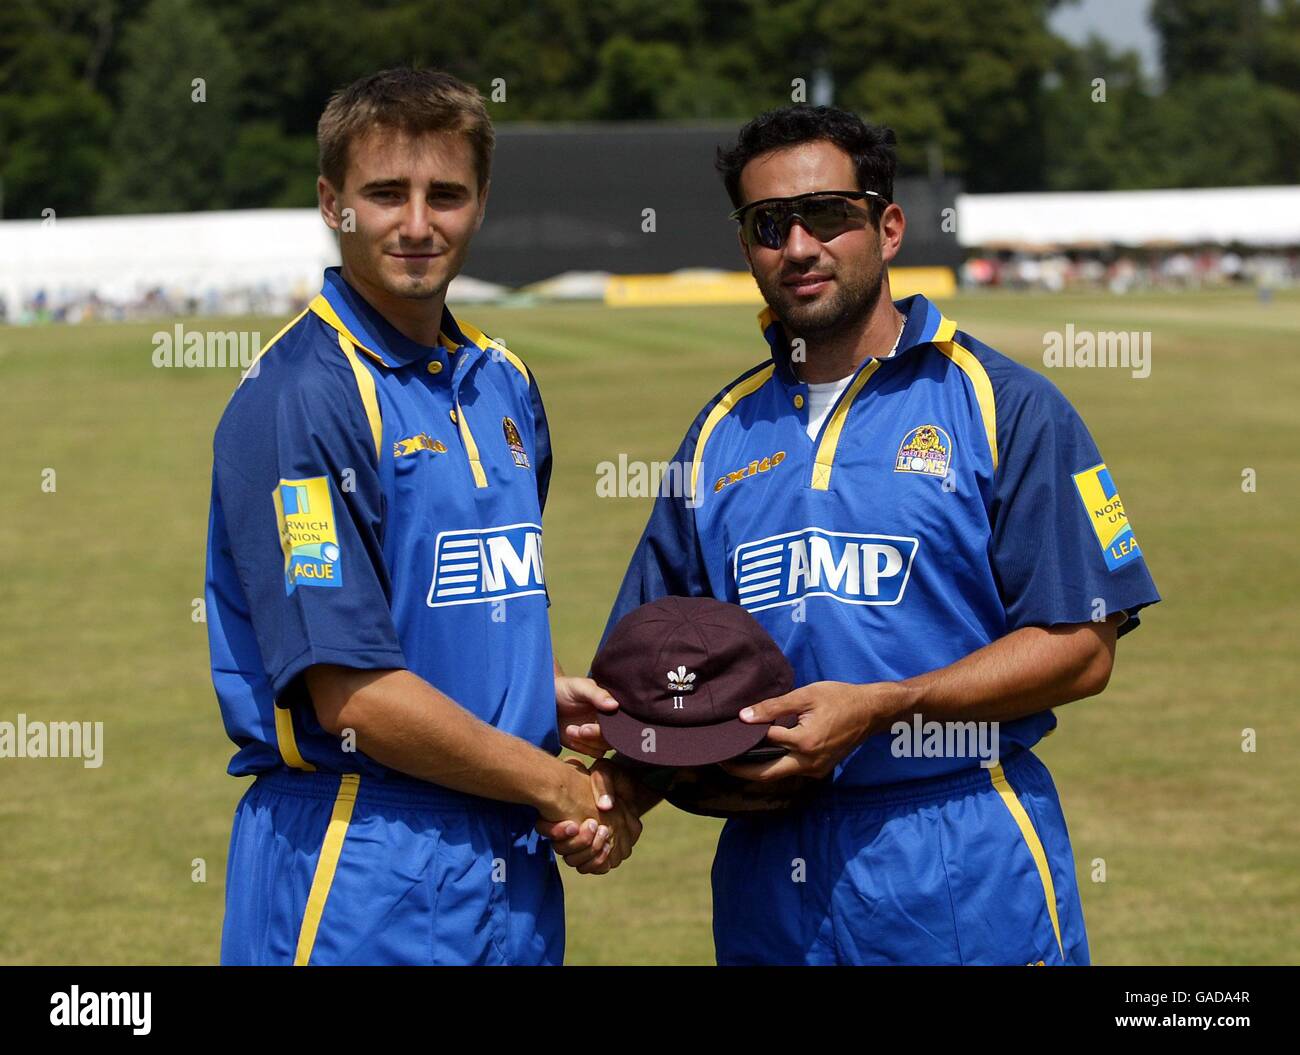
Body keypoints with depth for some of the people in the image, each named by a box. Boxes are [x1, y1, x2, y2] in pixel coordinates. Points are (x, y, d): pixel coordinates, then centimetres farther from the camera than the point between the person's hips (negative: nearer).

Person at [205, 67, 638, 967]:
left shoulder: (505, 385, 12)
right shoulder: (299, 397, -12)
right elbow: (350, 693, -17)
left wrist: (547, 693, 1)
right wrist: (557, 787, -8)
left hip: (516, 861, 7)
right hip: (359, 880, -7)